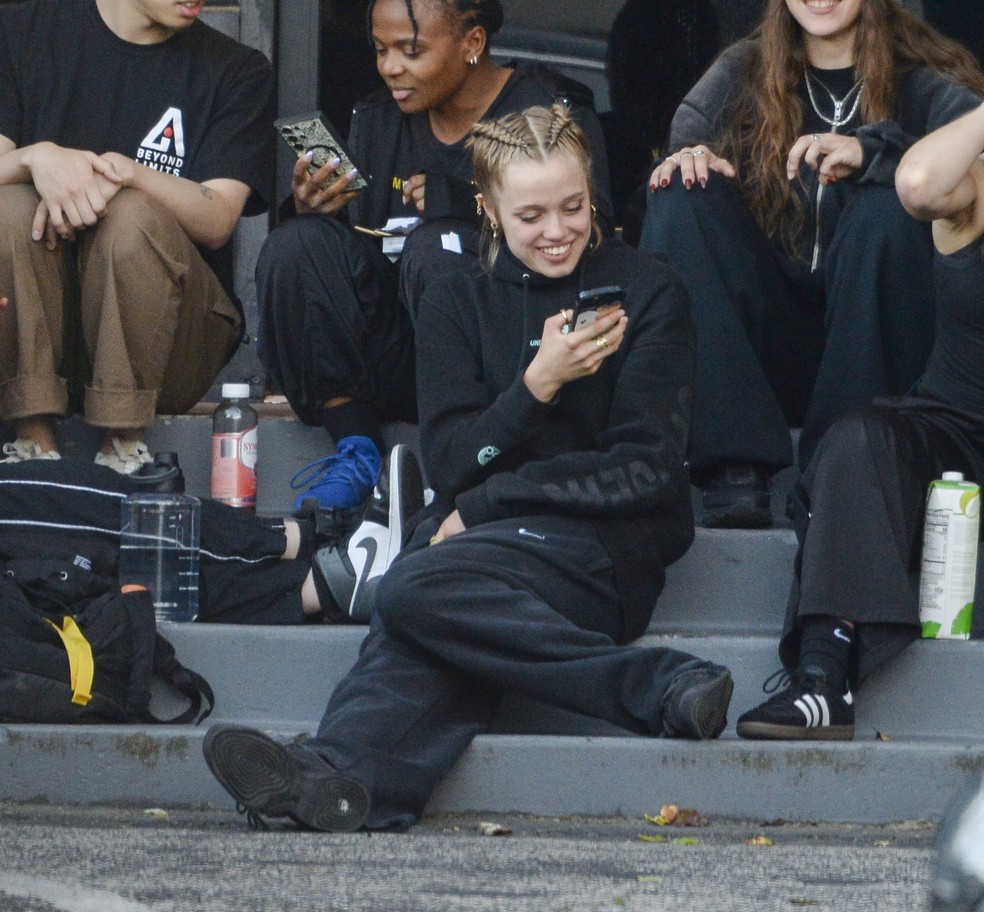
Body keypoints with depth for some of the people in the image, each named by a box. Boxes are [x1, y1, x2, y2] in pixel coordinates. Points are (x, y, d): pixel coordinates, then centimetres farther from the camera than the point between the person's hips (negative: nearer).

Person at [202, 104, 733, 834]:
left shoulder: (647, 292, 8)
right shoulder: (458, 302, 17)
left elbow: (644, 469, -1)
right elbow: (452, 465, 6)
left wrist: (485, 505, -7)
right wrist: (538, 382, -12)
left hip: (608, 547, -2)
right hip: (483, 534, 2)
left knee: (418, 589, -32)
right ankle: (342, 777, -59)